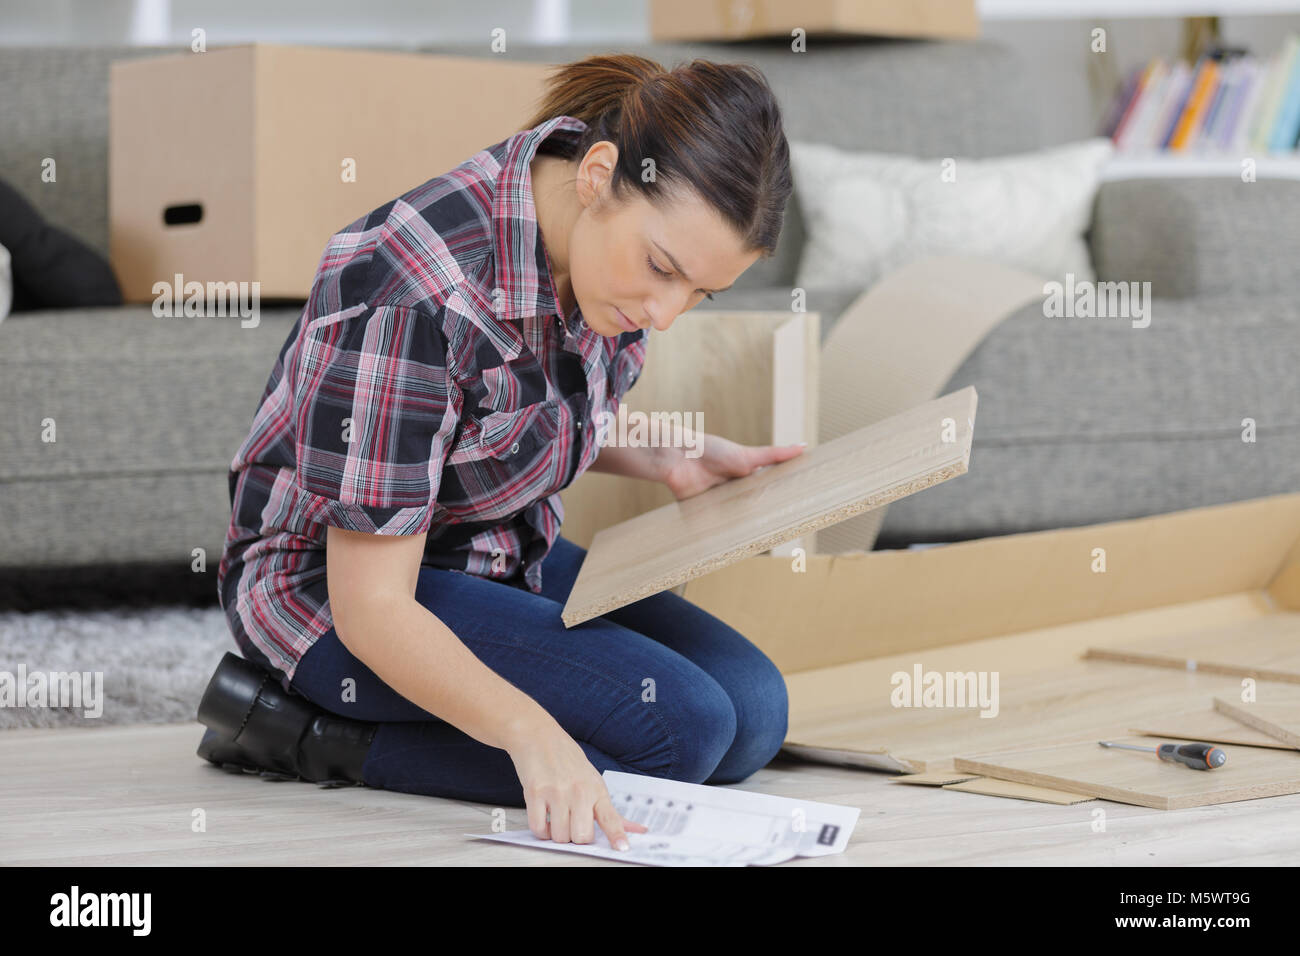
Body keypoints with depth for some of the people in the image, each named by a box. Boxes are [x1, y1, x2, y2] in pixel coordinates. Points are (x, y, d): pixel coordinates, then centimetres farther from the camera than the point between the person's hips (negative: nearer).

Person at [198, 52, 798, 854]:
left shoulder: (611, 237, -10)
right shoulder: (413, 298, -34)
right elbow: (371, 606, -31)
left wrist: (664, 462, -5)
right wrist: (527, 727, -45)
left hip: (506, 550, 8)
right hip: (334, 582, -8)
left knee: (754, 713, -6)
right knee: (681, 727, -22)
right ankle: (308, 731, -9)